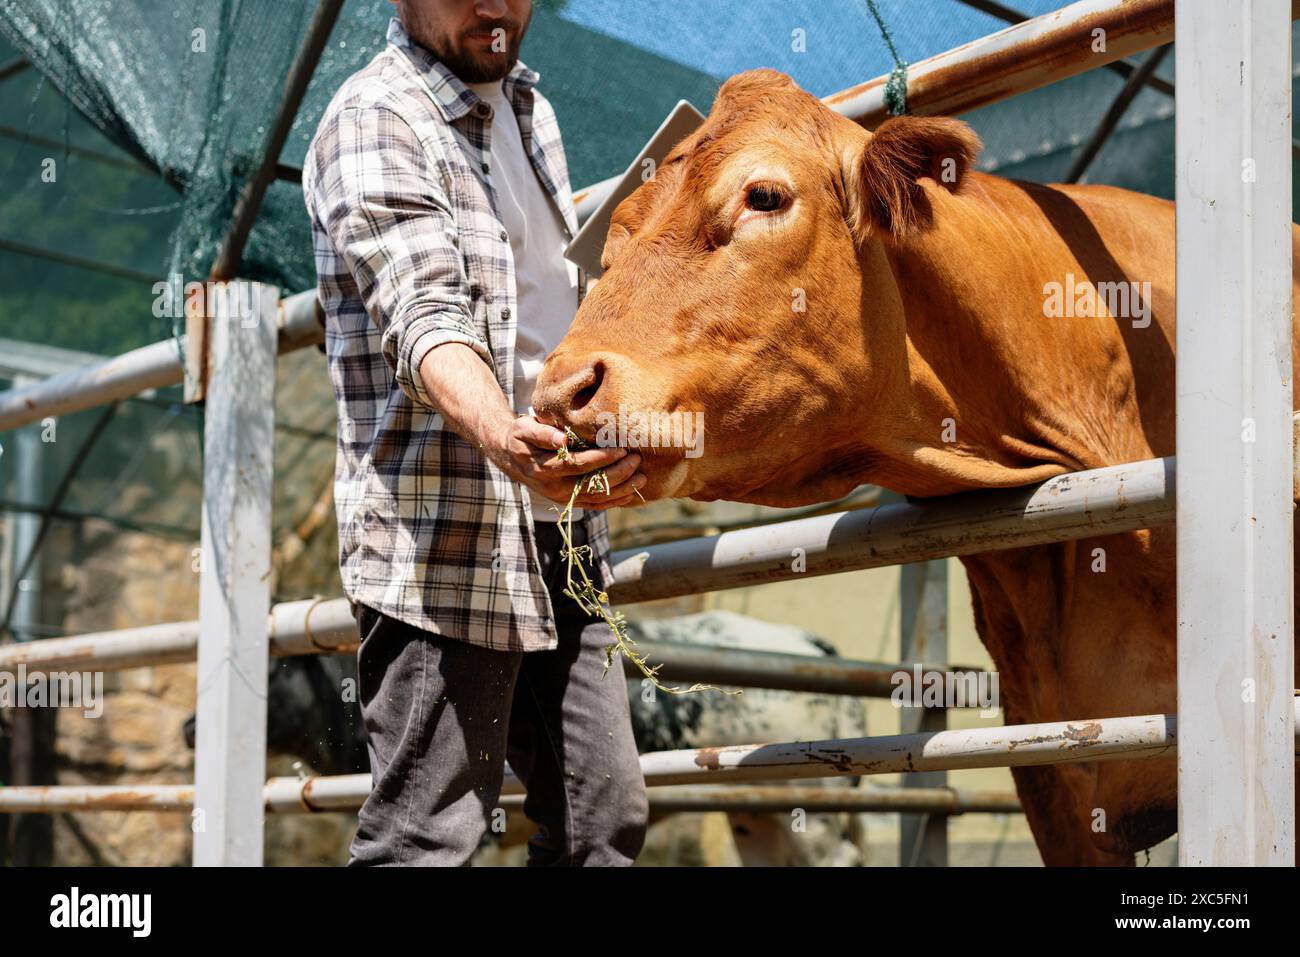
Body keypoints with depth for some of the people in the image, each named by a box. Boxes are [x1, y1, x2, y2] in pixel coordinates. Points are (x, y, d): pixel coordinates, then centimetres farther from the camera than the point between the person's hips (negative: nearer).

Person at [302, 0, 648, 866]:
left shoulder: (528, 109, 17)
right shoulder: (375, 121, -10)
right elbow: (424, 317, -27)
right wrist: (500, 438, -44)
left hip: (562, 535, 9)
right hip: (444, 539, -9)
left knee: (605, 817, 8)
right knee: (429, 835, -10)